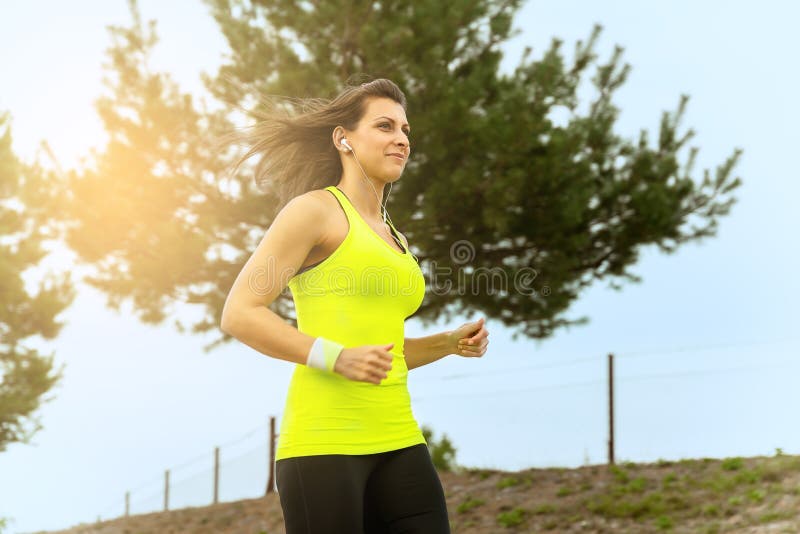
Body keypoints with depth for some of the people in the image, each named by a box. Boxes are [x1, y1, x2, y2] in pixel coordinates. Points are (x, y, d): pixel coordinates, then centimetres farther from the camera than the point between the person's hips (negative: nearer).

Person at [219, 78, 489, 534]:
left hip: (398, 443, 7)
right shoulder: (315, 210, -1)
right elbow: (240, 313, -8)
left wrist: (450, 343, 12)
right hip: (324, 441, -7)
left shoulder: (394, 238, 21)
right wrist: (337, 357, -17)